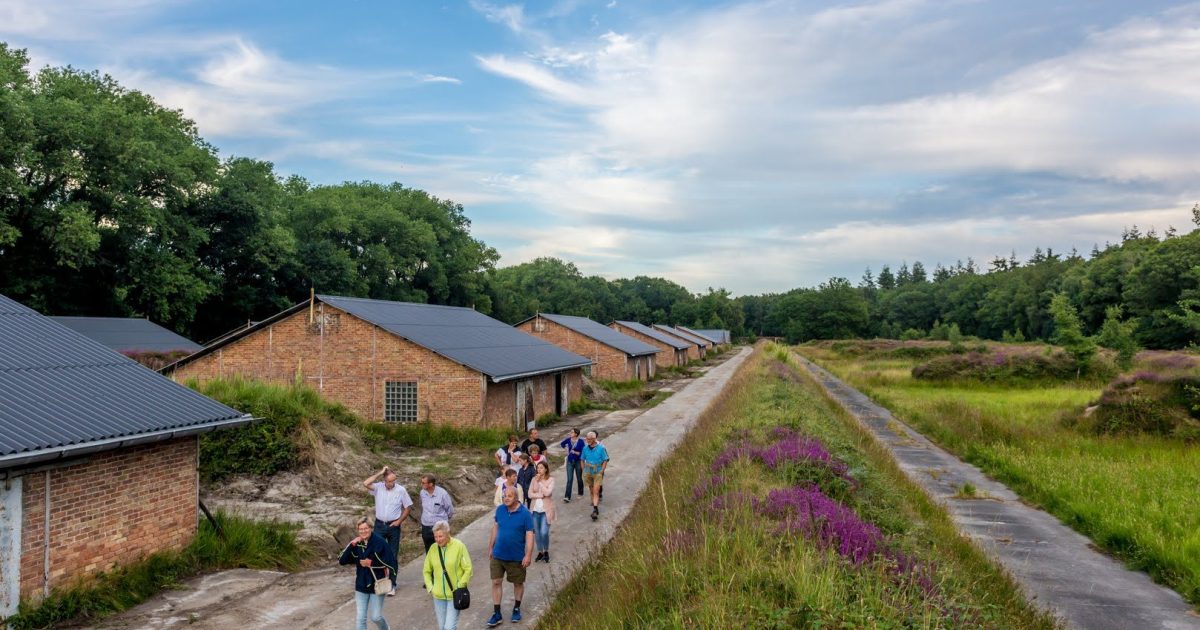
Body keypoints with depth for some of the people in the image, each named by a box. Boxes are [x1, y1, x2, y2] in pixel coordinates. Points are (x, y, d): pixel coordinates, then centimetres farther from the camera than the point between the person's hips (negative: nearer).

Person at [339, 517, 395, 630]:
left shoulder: (379, 542, -15)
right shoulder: (357, 544, -4)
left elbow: (390, 563, -15)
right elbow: (341, 561, -10)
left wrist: (371, 563, -16)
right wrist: (352, 544, -19)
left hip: (377, 585, -3)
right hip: (361, 586, 4)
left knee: (376, 617, 6)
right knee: (360, 618, 5)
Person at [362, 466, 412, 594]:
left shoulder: (401, 490, -8)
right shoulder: (378, 487, -6)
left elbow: (408, 507, 0)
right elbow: (365, 483, -24)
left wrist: (399, 521, -8)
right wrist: (379, 473, -21)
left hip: (393, 526, -1)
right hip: (379, 525, 1)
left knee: (392, 556, 6)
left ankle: (392, 585, 15)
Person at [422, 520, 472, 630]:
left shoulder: (459, 546, -12)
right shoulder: (433, 548, -1)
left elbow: (468, 569, -7)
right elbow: (427, 571, 12)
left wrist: (459, 587, -10)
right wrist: (430, 587, 2)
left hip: (454, 595, -4)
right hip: (438, 596, 4)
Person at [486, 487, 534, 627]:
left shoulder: (525, 514, -16)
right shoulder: (500, 510, -4)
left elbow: (529, 535, -15)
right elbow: (495, 527, 9)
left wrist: (528, 555, -20)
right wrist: (491, 546, 12)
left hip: (516, 557, -3)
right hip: (498, 555, 3)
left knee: (518, 583, 14)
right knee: (496, 582, 3)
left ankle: (516, 609, 34)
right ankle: (496, 614, 12)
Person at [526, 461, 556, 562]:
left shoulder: (550, 480, -4)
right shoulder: (534, 479, 6)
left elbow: (547, 492, -18)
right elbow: (530, 494, -2)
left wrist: (539, 482, -13)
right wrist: (541, 495, -15)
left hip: (546, 510, -4)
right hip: (535, 509, 4)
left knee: (544, 533, -11)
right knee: (537, 533, 7)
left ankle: (546, 551, 11)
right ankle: (540, 552, 23)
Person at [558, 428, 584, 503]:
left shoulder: (581, 441, -12)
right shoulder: (568, 439, -2)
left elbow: (583, 452, -13)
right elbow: (562, 444, 18)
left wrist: (575, 452, -23)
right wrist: (566, 448, 6)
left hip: (578, 461, -2)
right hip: (570, 461, 2)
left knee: (579, 478, 13)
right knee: (569, 479, -5)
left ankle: (580, 493, 35)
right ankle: (567, 497, -9)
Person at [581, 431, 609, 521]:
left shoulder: (601, 448, -9)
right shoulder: (585, 448, 3)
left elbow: (605, 460, -4)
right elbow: (582, 459, 14)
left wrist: (601, 471, -11)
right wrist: (583, 470, 6)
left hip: (598, 472, -4)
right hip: (588, 472, 4)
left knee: (596, 491, -12)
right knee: (591, 491, 11)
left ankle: (595, 510, -16)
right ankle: (594, 503, 25)